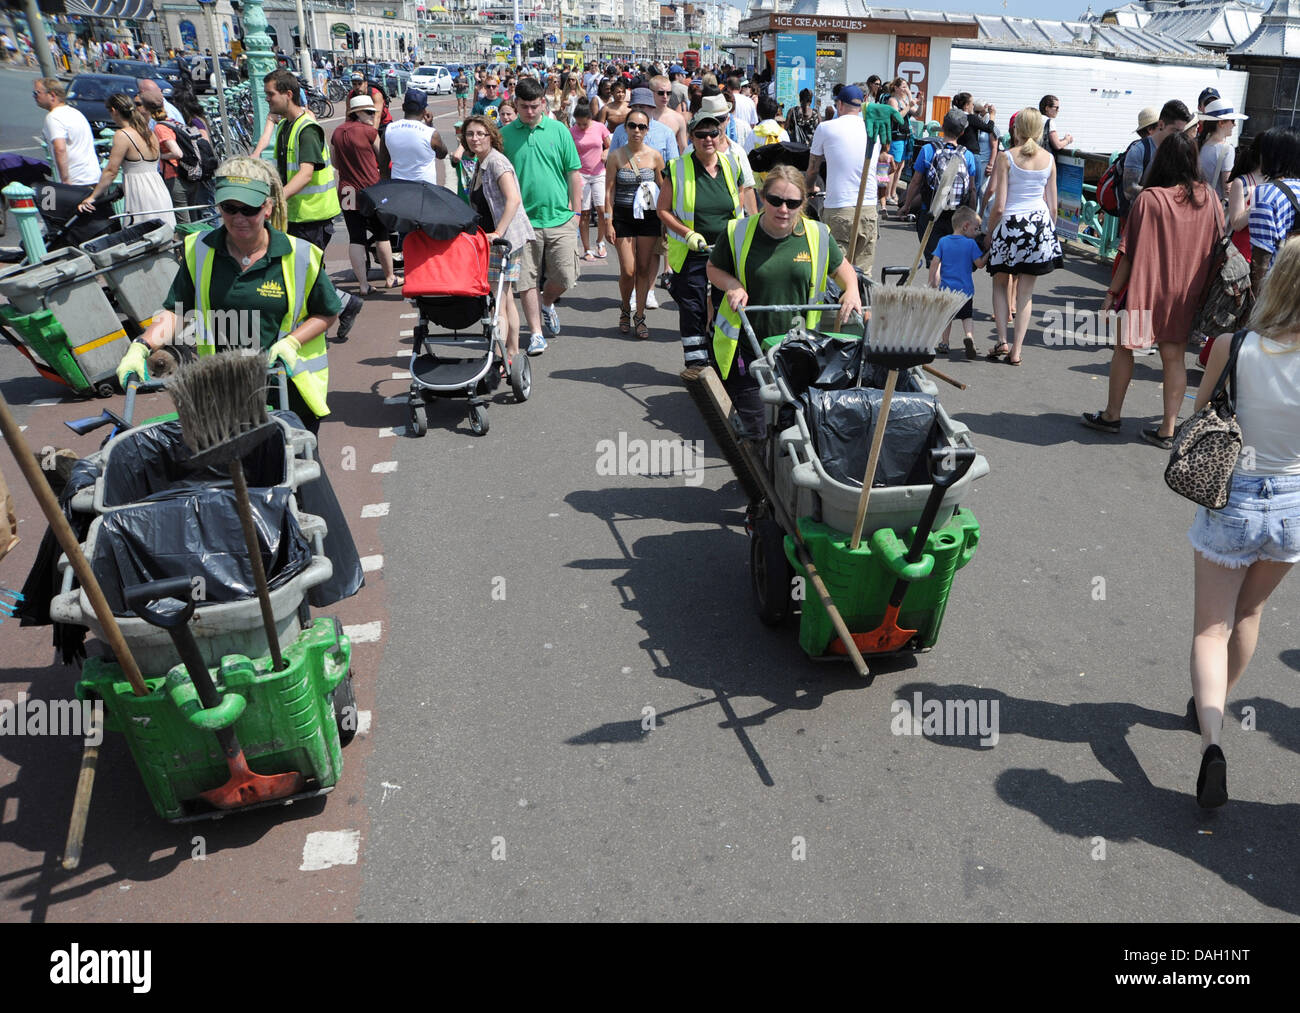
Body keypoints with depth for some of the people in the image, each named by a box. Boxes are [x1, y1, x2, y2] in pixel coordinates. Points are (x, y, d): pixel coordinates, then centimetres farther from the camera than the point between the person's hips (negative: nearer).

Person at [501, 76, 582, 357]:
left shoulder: (559, 131, 4)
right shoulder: (505, 134, 3)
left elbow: (574, 174, 7)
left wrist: (576, 213, 5)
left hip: (559, 218, 1)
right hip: (523, 220, 0)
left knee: (565, 278, 0)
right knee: (527, 281, 1)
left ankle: (546, 303, 32)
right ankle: (536, 332, 14)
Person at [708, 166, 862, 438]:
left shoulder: (817, 235, -1)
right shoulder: (738, 232, -5)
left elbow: (842, 267, 16)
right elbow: (714, 269, 10)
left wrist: (852, 290, -6)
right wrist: (731, 285, -12)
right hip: (746, 347, -1)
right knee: (757, 431, 1)